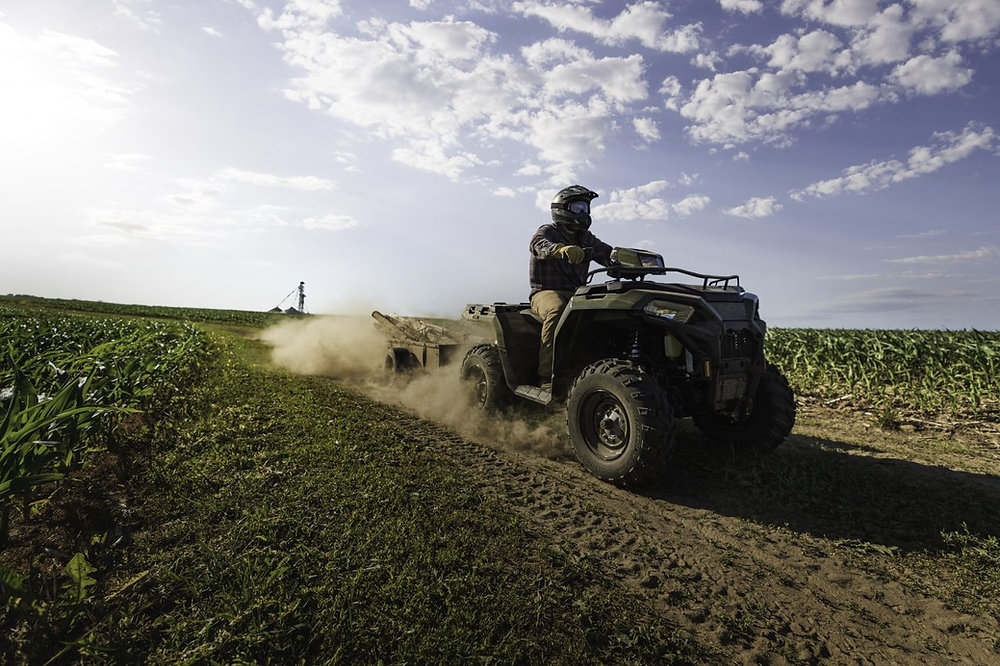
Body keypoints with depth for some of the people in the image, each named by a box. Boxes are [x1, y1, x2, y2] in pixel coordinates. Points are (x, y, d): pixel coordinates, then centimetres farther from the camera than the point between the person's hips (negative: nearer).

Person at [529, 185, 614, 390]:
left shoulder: (586, 238, 22)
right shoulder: (547, 231, 2)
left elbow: (609, 254, 12)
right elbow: (539, 245, -23)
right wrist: (562, 249, -45)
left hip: (577, 294, 5)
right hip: (547, 292, -5)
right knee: (556, 310, -39)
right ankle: (547, 375, -35)